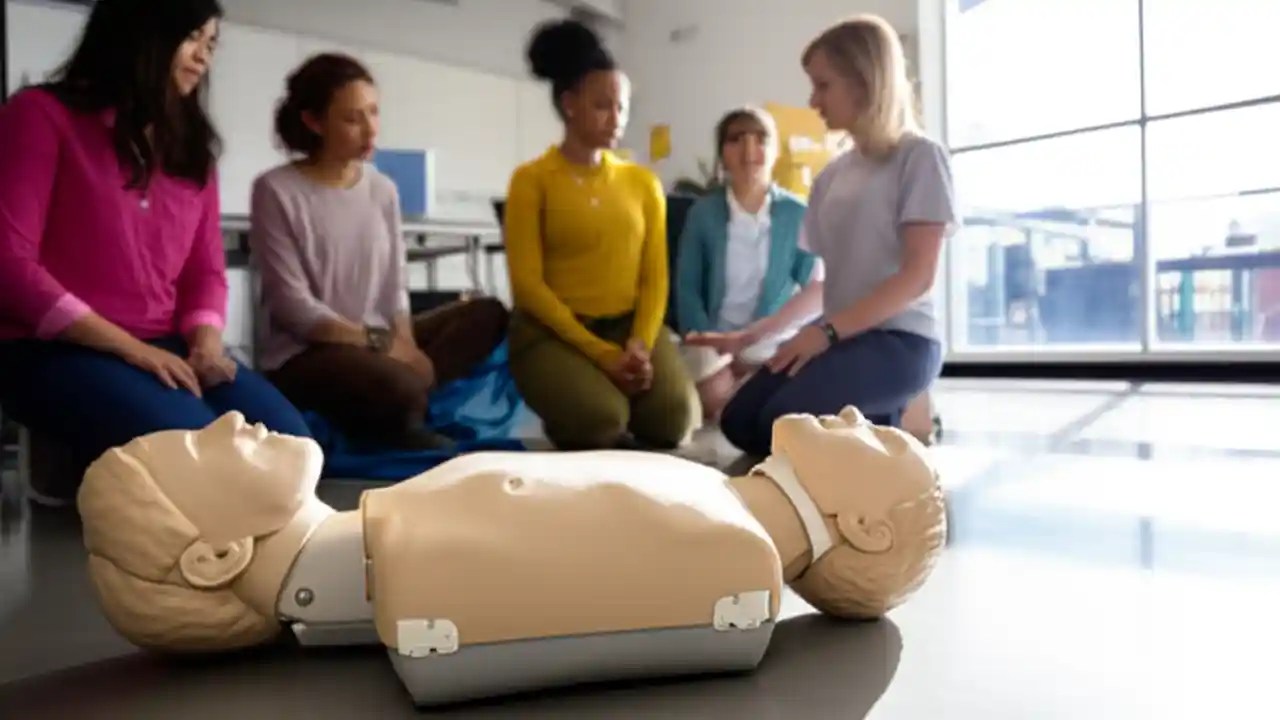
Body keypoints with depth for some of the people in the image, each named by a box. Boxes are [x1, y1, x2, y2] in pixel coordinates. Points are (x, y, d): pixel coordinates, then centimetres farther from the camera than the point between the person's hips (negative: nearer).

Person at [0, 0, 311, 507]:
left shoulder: (192, 144, 15)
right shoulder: (41, 115, -2)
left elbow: (206, 269, 12)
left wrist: (206, 341, -10)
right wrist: (129, 347, -15)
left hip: (167, 348, 6)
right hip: (55, 349, -6)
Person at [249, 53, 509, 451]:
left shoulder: (383, 190, 8)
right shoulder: (276, 191, -8)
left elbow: (394, 288, 6)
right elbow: (291, 305, -12)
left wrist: (404, 343, -13)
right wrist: (376, 343, -17)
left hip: (378, 345, 7)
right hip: (304, 355, -7)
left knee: (487, 315, -10)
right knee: (400, 387, -37)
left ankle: (397, 411, -21)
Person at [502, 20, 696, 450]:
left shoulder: (642, 182, 11)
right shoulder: (532, 180, -2)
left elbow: (655, 276, 6)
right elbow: (527, 283, -9)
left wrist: (640, 344, -13)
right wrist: (602, 353, -17)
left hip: (630, 324, 4)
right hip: (554, 330, -3)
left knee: (674, 418, -23)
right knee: (600, 419, -30)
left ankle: (628, 447, 10)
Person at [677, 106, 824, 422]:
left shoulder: (797, 214, -1)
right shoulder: (703, 212, 0)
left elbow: (815, 288, 0)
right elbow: (687, 287, 1)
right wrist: (704, 340, -14)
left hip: (774, 341, 0)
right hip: (715, 337, 0)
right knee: (714, 400, -27)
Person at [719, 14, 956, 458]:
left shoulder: (919, 156, -5)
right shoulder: (831, 176, 14)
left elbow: (919, 275, -13)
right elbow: (830, 277, 13)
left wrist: (828, 330, -20)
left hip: (900, 338, -7)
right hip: (839, 335, 7)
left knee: (783, 420, -27)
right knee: (740, 420, -10)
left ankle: (891, 427, 0)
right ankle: (874, 423, 6)